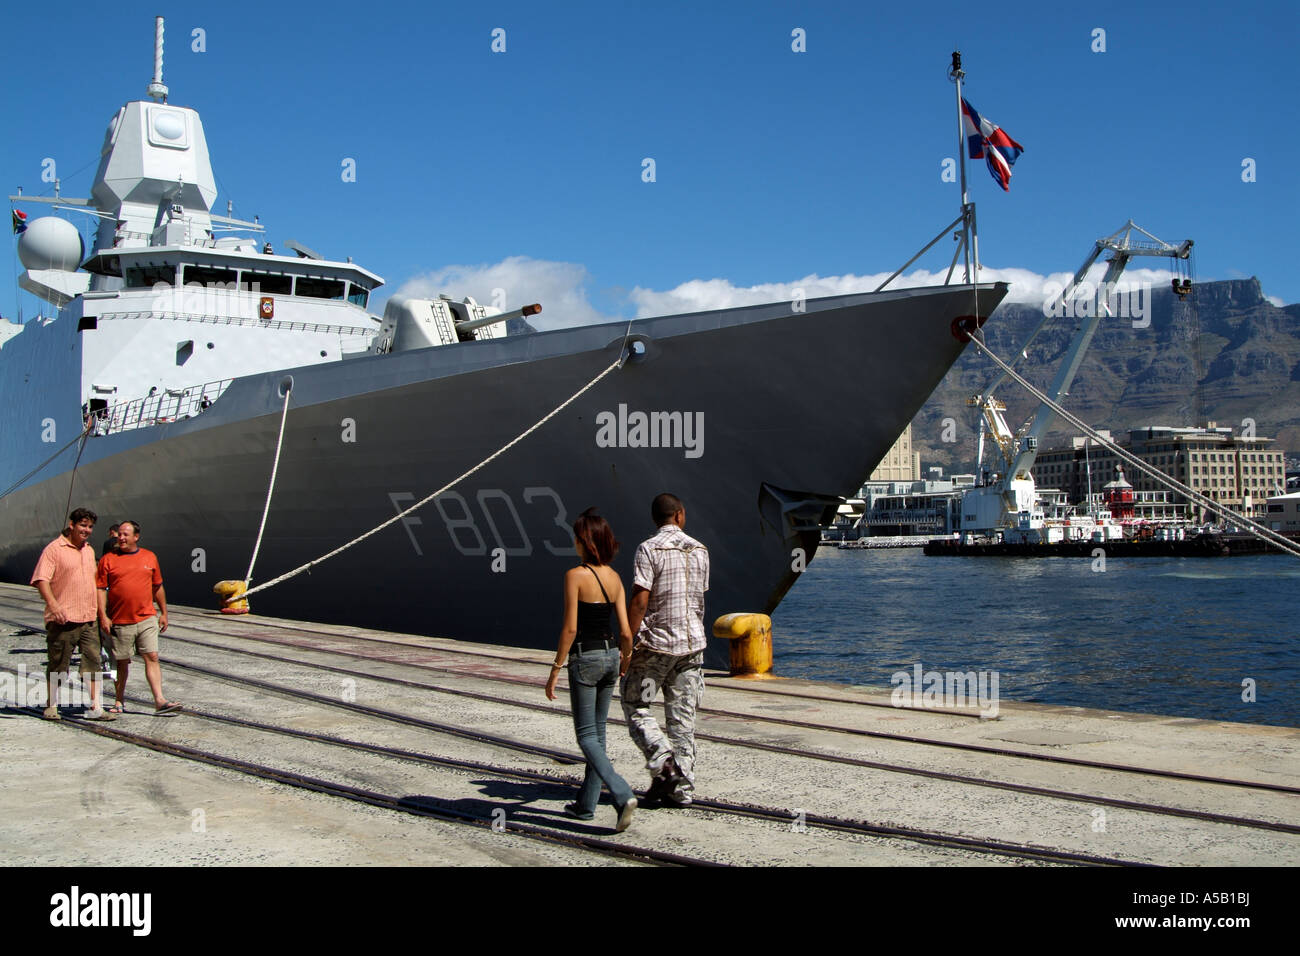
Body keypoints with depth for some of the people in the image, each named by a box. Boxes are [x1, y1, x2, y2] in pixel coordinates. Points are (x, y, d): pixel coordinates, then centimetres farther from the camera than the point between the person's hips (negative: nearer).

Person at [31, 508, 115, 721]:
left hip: (88, 620, 6)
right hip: (63, 620, -6)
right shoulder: (54, 549, -6)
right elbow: (41, 579, -15)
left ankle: (94, 708, 4)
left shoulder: (89, 550, 16)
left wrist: (97, 610, 23)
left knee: (93, 663, 1)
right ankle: (52, 706, 19)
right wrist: (53, 604, -28)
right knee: (58, 665, 4)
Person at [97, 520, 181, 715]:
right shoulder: (108, 559, 1)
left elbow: (158, 587, 16)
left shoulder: (150, 557, 9)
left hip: (146, 619, 1)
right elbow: (100, 589, 0)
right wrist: (103, 616, -8)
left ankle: (159, 700, -12)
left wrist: (163, 613, 15)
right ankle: (120, 701, 22)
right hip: (119, 621, -1)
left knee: (152, 657, -8)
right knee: (122, 662, 8)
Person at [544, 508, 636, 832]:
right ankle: (586, 804, 24)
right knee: (598, 731, 16)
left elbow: (570, 628, -16)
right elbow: (626, 631, 4)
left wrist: (555, 669, -10)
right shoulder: (614, 577, 4)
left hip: (584, 658, -7)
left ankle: (623, 795, -17)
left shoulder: (575, 575, -13)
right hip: (610, 656, 7)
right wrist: (623, 663, 20)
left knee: (587, 736, 0)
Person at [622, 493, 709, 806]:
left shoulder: (649, 549, -10)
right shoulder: (700, 550, 6)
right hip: (693, 642, 5)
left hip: (656, 642, -5)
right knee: (683, 715, 9)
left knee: (634, 704, 10)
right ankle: (682, 787, 10)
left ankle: (662, 760, -8)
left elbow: (640, 600, -17)